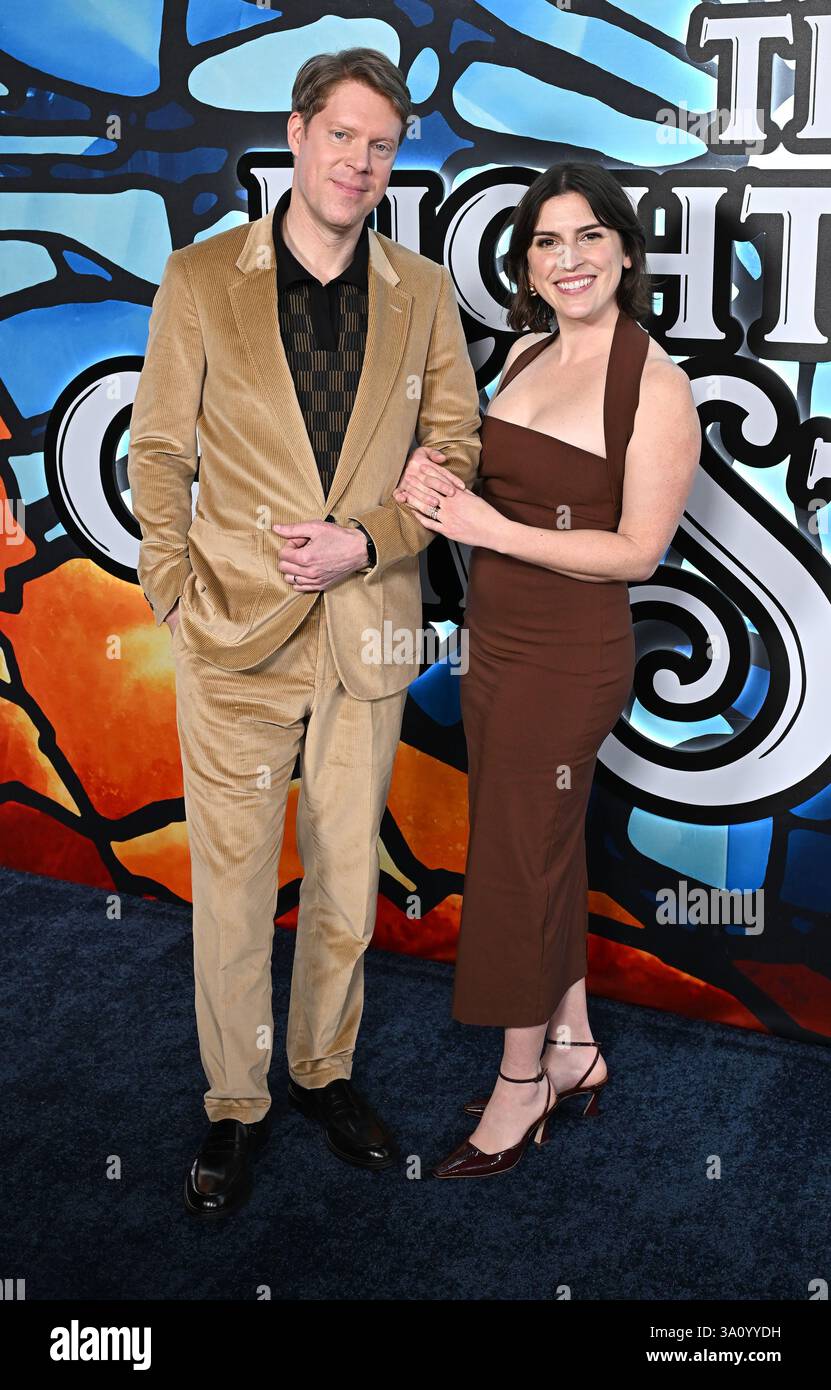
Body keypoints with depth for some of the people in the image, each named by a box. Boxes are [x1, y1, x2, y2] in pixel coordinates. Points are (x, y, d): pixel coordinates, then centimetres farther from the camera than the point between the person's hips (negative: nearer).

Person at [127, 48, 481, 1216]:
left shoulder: (422, 294, 5)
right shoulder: (201, 280, 0)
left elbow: (456, 447, 5)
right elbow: (158, 452, 2)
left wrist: (368, 541, -10)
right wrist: (175, 595, -8)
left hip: (370, 632, 2)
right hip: (236, 634, -2)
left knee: (348, 877, 14)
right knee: (231, 883, 6)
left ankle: (325, 1066, 35)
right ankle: (236, 1102, 25)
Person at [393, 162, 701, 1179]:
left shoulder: (656, 387, -15)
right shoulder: (526, 353, 8)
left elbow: (638, 551, -16)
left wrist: (493, 529, -22)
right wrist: (436, 483, -3)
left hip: (569, 657, -7)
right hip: (495, 640, 7)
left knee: (516, 859, 2)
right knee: (545, 844, 16)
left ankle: (521, 1086, 21)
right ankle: (572, 1050, 33)